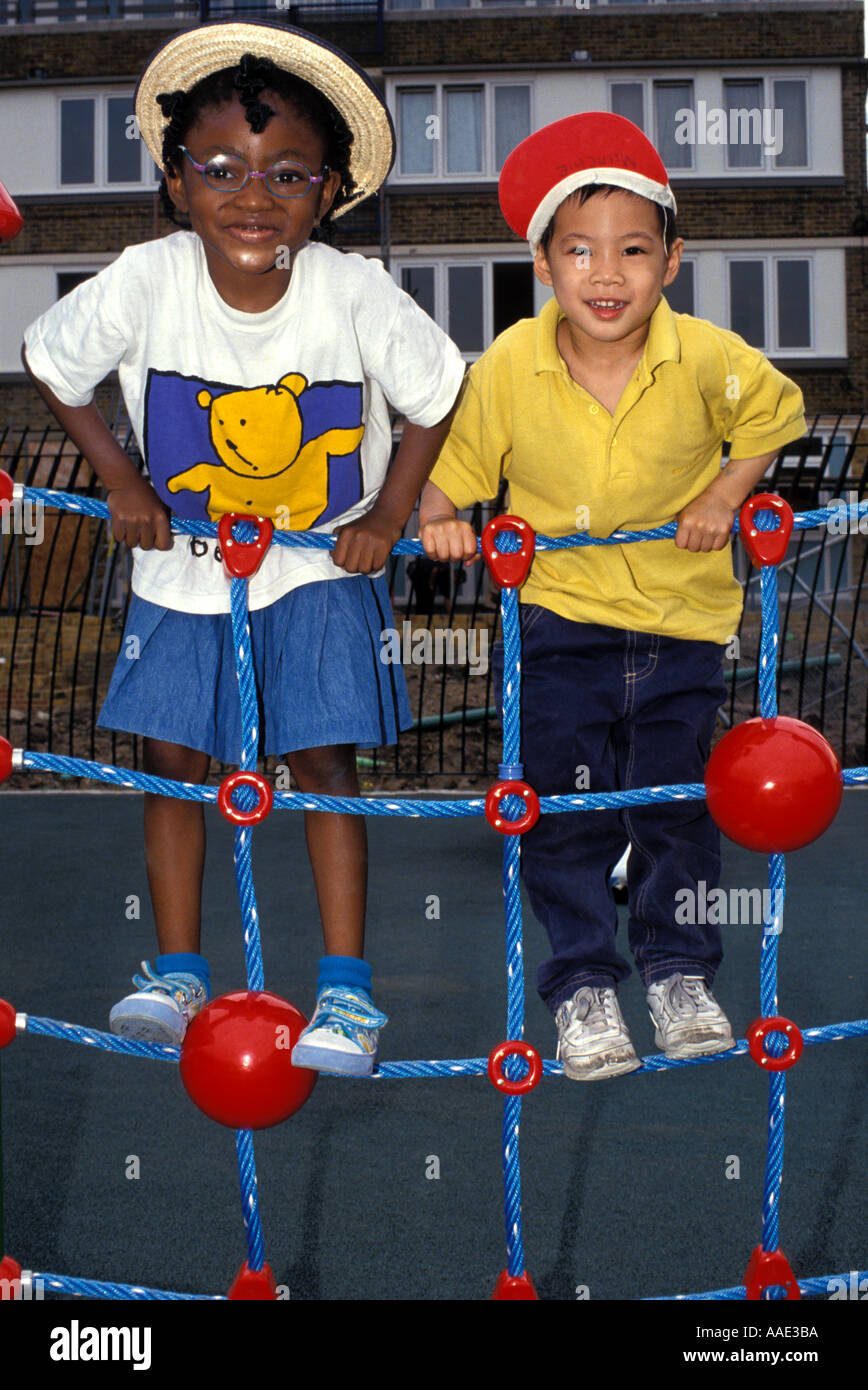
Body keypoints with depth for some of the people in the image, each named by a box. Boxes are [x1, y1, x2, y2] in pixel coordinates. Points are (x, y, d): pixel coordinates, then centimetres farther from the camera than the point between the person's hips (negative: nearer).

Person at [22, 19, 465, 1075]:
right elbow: (49, 363, -1)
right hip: (184, 562, 2)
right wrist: (120, 478, -3)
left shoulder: (355, 294, -21)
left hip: (322, 562, -2)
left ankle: (345, 986, 5)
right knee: (175, 758, 4)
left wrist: (387, 519, -6)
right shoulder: (146, 284, -19)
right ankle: (178, 973, 18)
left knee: (323, 758, -5)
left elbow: (437, 395, -5)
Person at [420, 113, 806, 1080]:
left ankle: (678, 972, 29)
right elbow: (453, 457, 0)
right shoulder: (509, 367, -13)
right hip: (556, 612, 0)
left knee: (675, 805, 10)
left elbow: (774, 414, 5)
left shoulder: (708, 359, -13)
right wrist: (437, 517, -17)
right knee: (565, 811, 3)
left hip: (681, 615, 1)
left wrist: (724, 496, -5)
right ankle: (582, 984, 17)